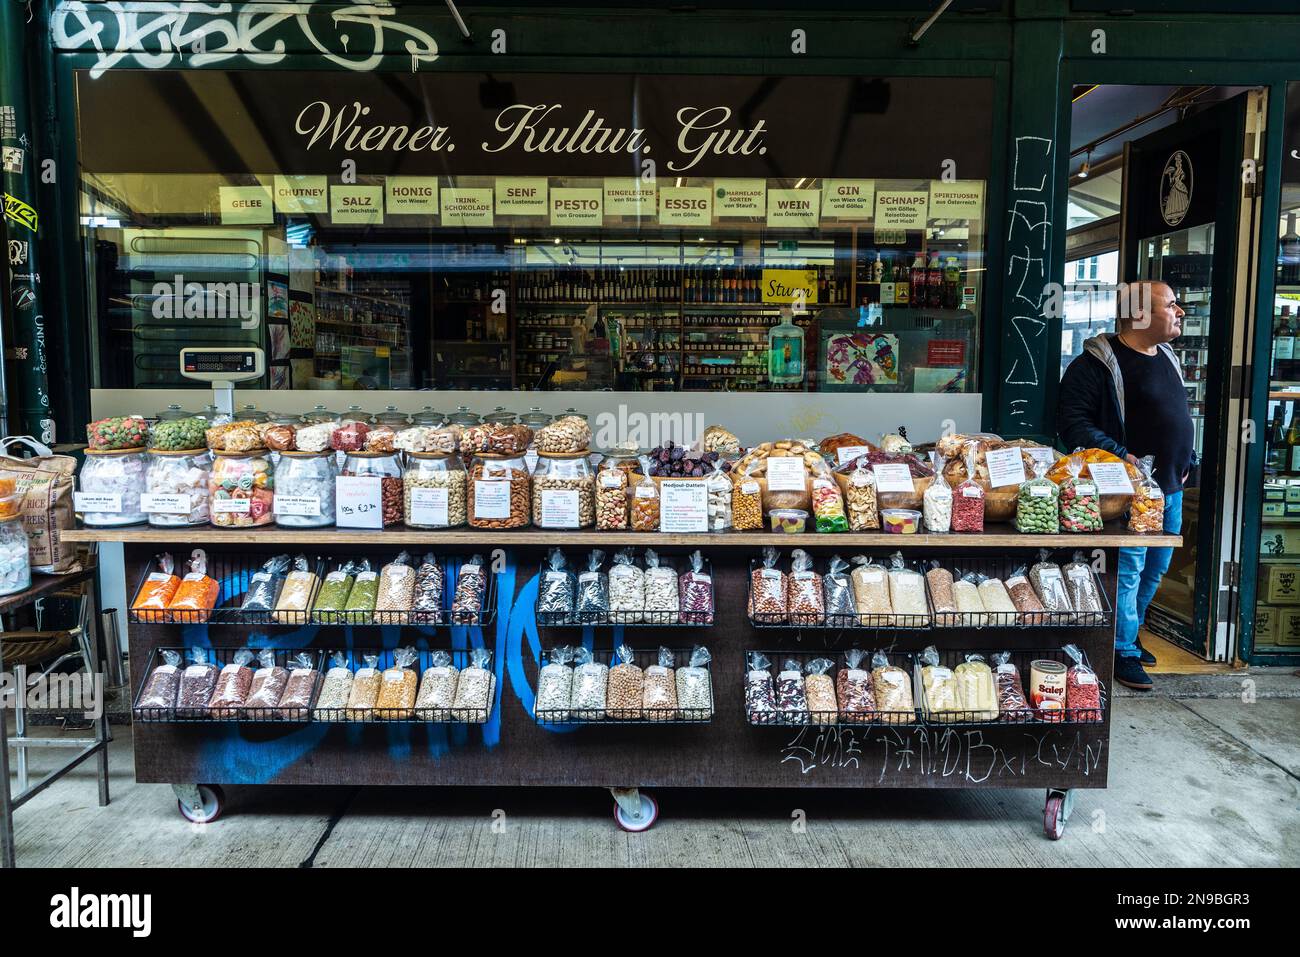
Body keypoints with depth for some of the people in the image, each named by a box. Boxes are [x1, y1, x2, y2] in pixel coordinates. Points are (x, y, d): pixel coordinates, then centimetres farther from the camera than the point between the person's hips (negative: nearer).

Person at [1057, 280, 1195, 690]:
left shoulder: (1167, 358, 15)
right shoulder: (1097, 363, -14)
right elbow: (1073, 421, -20)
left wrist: (1186, 461, 16)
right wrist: (1121, 457, -26)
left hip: (1170, 488, 9)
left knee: (1155, 570, 16)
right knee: (1127, 571, -5)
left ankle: (1128, 635, 33)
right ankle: (1123, 652, 9)